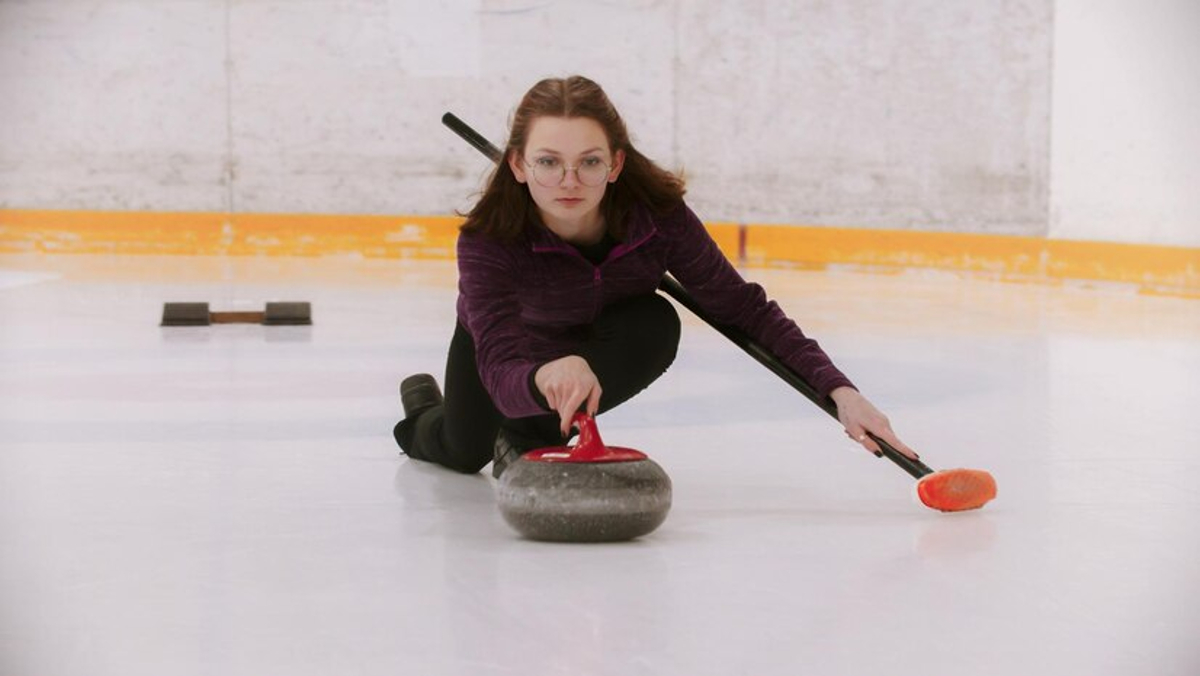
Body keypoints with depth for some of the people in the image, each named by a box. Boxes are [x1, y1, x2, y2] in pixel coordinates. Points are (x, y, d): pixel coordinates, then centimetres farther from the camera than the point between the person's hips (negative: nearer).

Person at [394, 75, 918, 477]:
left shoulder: (658, 215, -36)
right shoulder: (488, 239, -41)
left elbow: (743, 309, -27)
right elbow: (501, 368, -52)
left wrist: (838, 391, -38)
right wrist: (545, 376, -77)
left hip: (598, 338, 0)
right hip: (506, 342, 0)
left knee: (655, 326, -31)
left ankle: (530, 436, -8)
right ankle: (423, 410, 32)